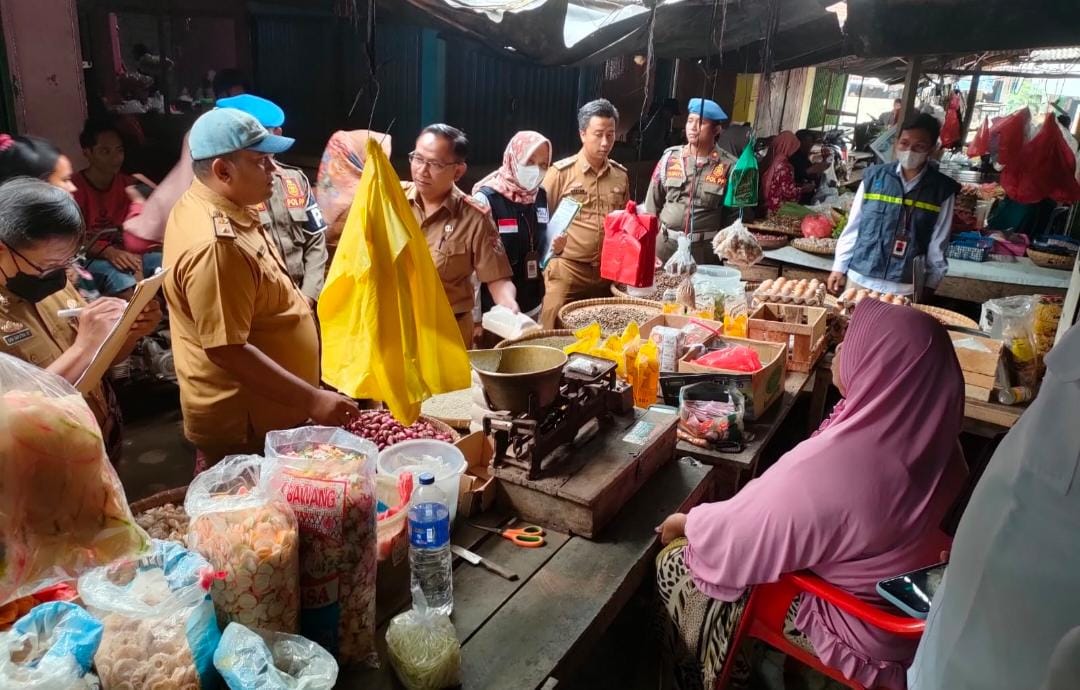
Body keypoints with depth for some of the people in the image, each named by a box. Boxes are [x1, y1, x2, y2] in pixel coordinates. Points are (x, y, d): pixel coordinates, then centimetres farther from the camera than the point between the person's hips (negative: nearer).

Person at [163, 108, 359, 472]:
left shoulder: (213, 206, 3)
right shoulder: (215, 245, -30)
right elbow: (228, 351, -31)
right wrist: (312, 400, -28)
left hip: (260, 410, 10)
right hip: (243, 426, -10)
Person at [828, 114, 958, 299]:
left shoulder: (942, 189, 0)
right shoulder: (873, 176, 0)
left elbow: (938, 243, 4)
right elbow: (853, 226, 4)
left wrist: (930, 285, 2)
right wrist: (839, 267, 3)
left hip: (906, 289, 0)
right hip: (859, 278, 1)